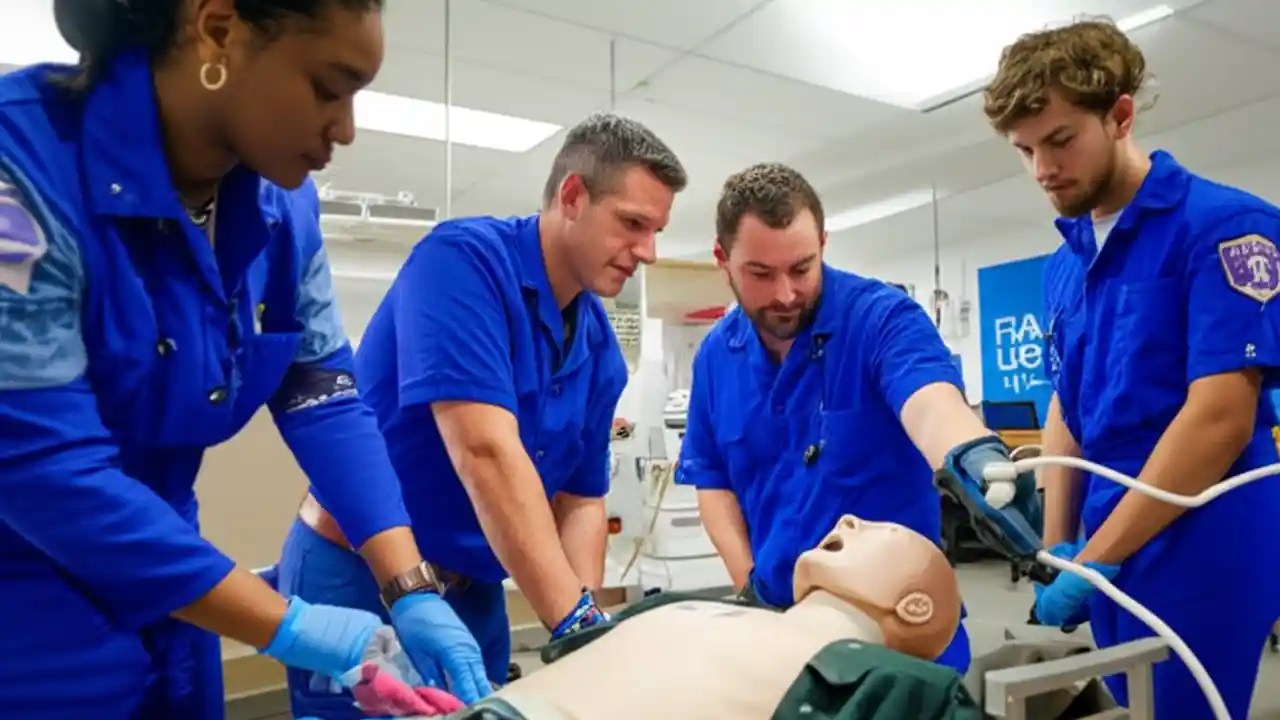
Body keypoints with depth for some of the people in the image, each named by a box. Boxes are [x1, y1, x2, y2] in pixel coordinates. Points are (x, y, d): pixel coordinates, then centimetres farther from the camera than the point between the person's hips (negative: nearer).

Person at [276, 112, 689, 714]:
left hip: (476, 593, 6)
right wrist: (575, 621, -31)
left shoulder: (600, 349, 0)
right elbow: (486, 455, -30)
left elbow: (580, 501, 3)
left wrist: (588, 630, -11)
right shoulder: (464, 257, -21)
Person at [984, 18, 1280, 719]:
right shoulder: (1063, 263, 8)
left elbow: (1221, 420, -19)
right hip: (1108, 551, 7)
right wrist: (1058, 547, 7)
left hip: (1199, 552, -6)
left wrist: (1092, 558, -17)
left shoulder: (1224, 224, -12)